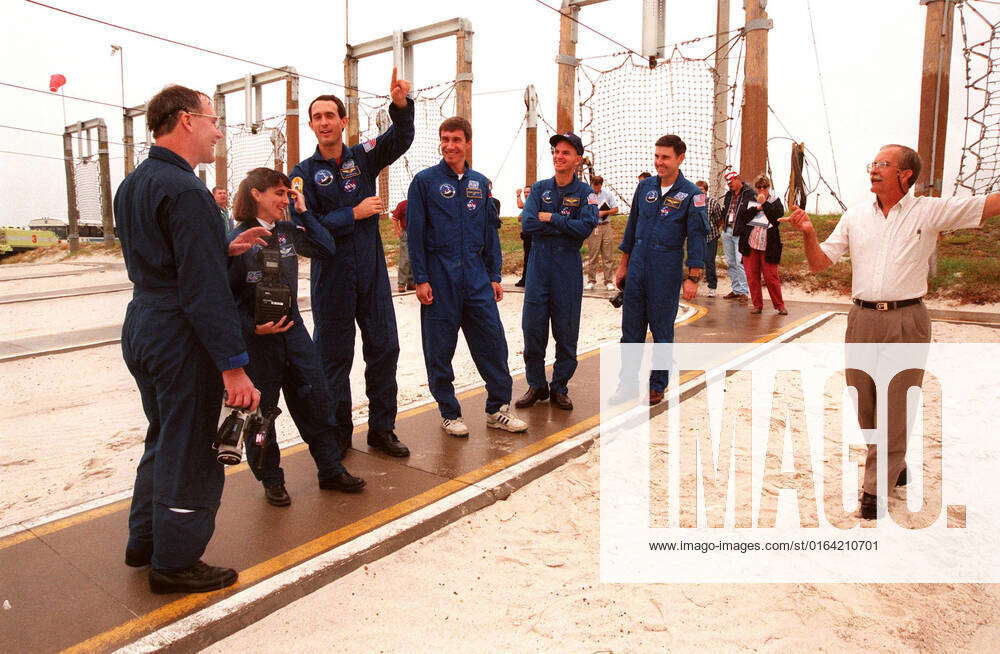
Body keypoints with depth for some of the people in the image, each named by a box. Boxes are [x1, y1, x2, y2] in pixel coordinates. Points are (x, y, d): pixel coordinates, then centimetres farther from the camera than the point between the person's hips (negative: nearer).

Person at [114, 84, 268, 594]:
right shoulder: (185, 191, -18)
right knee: (189, 451, 4)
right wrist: (233, 366, -23)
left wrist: (223, 249, 13)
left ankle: (145, 541, 37)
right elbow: (204, 289, -24)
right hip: (180, 339, -10)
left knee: (164, 438, 23)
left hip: (141, 327, 10)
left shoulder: (132, 184, 12)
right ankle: (175, 562, 18)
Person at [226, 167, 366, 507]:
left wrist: (303, 212, 0)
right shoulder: (238, 240, -12)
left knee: (316, 400, 8)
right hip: (257, 338, -5)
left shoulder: (288, 231, 5)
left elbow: (326, 248, 3)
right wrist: (252, 327, -20)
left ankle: (331, 469, 21)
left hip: (293, 328, 5)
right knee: (261, 409, 9)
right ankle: (271, 479, 25)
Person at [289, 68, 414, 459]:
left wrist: (401, 104, -27)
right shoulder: (303, 174, -1)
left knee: (384, 347, 6)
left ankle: (382, 429, 20)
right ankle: (338, 434, 21)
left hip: (372, 272, 3)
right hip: (331, 276, -2)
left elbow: (401, 138, -8)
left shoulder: (364, 157, 7)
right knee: (334, 356, 6)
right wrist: (354, 214, -14)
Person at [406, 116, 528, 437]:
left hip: (476, 275, 4)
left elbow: (491, 232, 14)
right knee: (440, 349, 4)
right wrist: (421, 279, -11)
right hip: (439, 275, -3)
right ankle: (449, 413, 20)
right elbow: (415, 232, -5)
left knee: (492, 340, 3)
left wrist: (494, 276, 9)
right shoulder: (425, 180, -1)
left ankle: (498, 409, 17)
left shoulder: (480, 183, 11)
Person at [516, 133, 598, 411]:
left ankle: (559, 387, 19)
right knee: (533, 328, 2)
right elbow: (528, 224, -8)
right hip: (539, 265, 2)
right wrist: (566, 227, -11)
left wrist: (550, 218, -10)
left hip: (568, 268, -1)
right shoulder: (540, 188, 7)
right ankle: (536, 385, 17)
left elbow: (586, 227, -16)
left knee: (566, 331, 4)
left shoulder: (585, 193, 1)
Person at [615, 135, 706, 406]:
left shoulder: (692, 195, -5)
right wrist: (624, 264, 13)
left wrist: (693, 278, -10)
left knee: (662, 332, 7)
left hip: (666, 274, -4)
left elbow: (697, 238, -7)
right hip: (637, 269, 4)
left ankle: (657, 385, 20)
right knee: (630, 329, 8)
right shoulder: (645, 186, 7)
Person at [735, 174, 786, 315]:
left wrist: (764, 203, -12)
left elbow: (778, 215, -10)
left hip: (768, 246, -2)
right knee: (752, 276, 4)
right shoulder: (749, 200, 11)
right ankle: (756, 304, 13)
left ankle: (780, 306, 6)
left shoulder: (775, 201, 8)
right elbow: (742, 216, -3)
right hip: (750, 244, 2)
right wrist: (757, 207, -11)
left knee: (771, 276, -3)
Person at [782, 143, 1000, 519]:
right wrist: (808, 233, -9)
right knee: (864, 404, 12)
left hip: (906, 322, -3)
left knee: (895, 407, 1)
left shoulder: (929, 211, 0)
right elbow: (819, 264, 8)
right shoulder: (855, 216, 9)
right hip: (862, 319, 4)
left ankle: (877, 487, 12)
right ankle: (895, 466, 35)